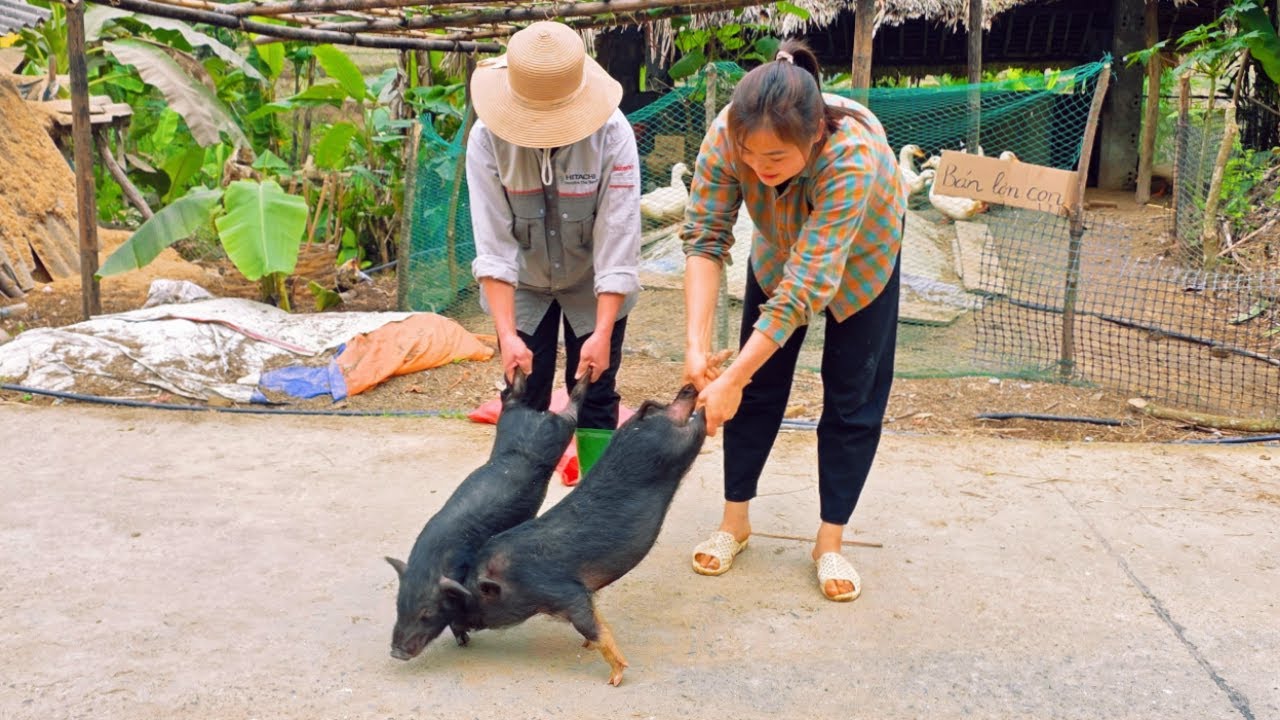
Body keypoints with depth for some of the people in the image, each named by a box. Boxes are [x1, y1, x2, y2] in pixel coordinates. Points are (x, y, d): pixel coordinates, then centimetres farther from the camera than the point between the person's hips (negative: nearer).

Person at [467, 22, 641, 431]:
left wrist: (603, 333, -29)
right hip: (521, 287, 1)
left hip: (594, 288, -1)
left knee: (594, 405, 2)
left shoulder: (612, 133, -26)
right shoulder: (487, 138, -22)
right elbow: (493, 244, -23)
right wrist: (507, 334, -29)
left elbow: (617, 240, -26)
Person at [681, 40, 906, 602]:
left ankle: (830, 543, 11)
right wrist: (697, 345, -39)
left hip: (860, 252, -3)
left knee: (852, 396, -1)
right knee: (758, 383, 4)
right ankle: (735, 521, 18)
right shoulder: (727, 135, -34)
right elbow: (704, 239, -29)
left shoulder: (853, 152, -44)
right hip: (780, 245, 3)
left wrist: (733, 378, -43)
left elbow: (809, 283, -43)